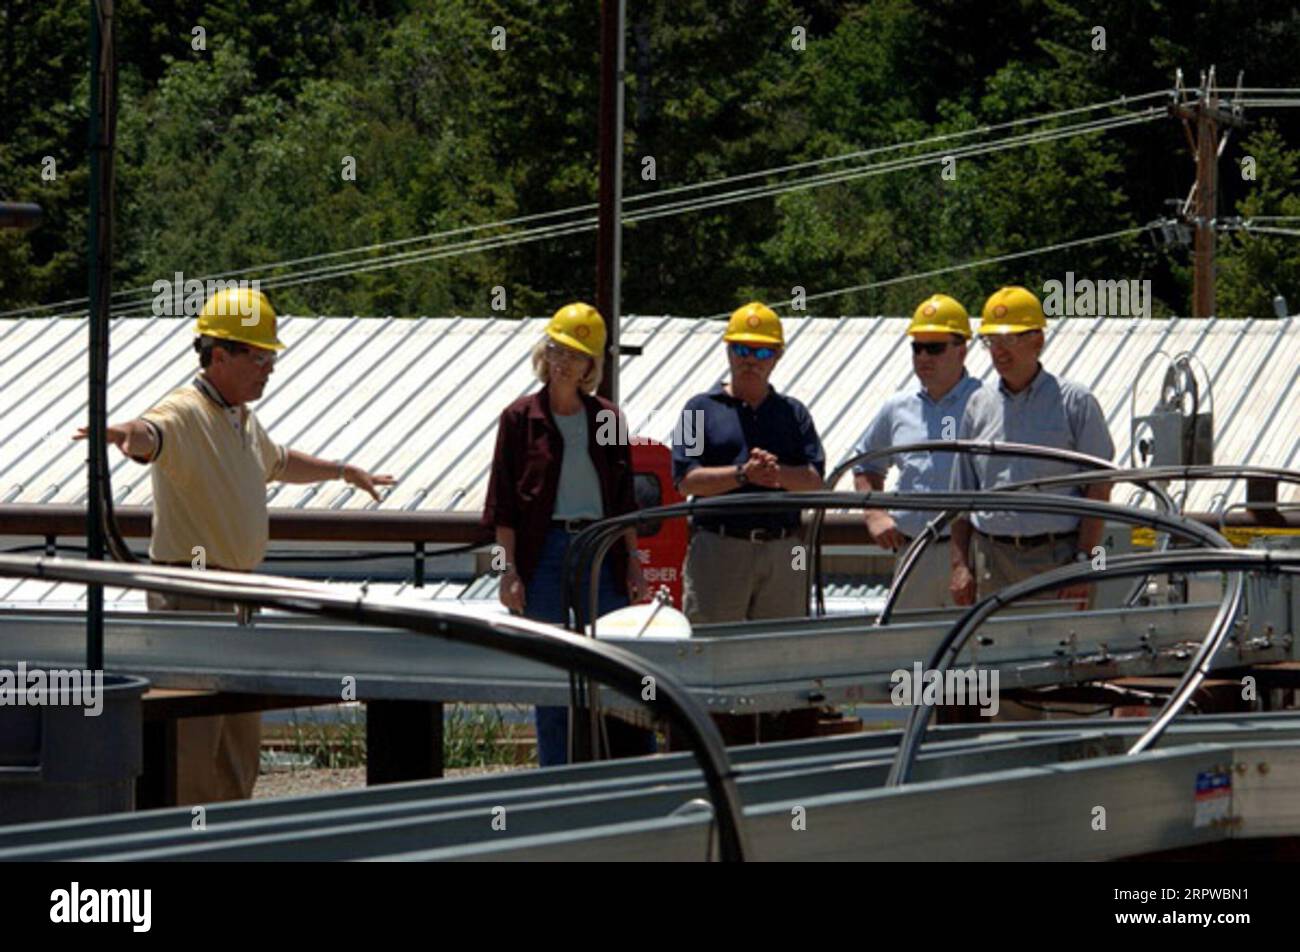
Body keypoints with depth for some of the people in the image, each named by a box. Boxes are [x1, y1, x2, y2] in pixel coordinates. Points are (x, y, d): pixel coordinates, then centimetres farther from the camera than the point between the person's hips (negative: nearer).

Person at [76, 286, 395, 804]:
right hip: (189, 593, -10)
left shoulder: (243, 419, 16)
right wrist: (125, 434, -63)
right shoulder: (184, 412, -15)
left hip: (234, 595, 10)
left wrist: (343, 470, 49)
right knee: (193, 736, -11)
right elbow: (151, 434, -40)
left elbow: (279, 461, 39)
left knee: (241, 736, 16)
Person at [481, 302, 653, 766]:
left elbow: (624, 498, 12)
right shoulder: (521, 418, 1)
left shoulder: (606, 417, 9)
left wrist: (633, 562, 6)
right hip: (545, 552, -2)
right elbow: (504, 503, 0)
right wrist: (509, 569, -7)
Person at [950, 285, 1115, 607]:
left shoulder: (1074, 401, 2)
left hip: (1056, 556, -4)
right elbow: (962, 493, 15)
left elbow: (1099, 487, -2)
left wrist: (1083, 562, -10)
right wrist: (960, 564, 6)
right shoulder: (978, 405, 13)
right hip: (992, 555, 4)